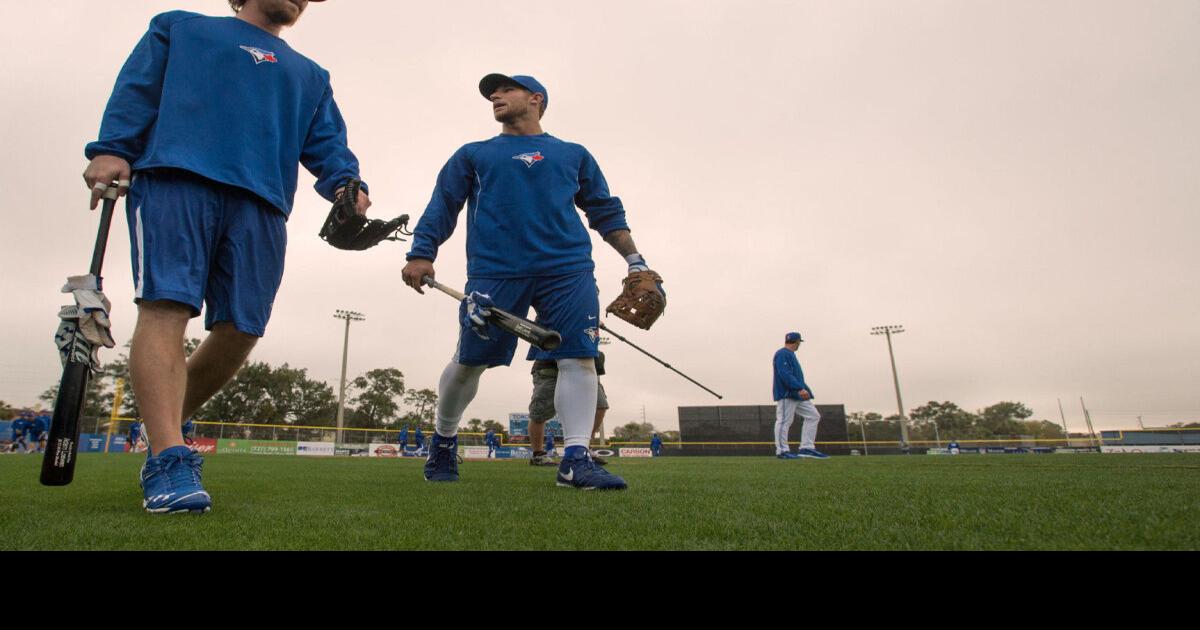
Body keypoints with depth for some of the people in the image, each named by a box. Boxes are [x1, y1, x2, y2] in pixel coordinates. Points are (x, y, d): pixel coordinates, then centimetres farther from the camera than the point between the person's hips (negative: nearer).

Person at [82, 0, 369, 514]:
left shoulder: (311, 75, 31)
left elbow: (326, 140, 17)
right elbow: (136, 87, 14)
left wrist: (344, 182, -5)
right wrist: (111, 149, -3)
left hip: (260, 202, 3)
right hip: (174, 180, -2)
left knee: (241, 329, -8)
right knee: (165, 307, -19)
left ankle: (165, 428, 13)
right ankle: (168, 458, -24)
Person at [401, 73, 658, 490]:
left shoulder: (573, 155, 22)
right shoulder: (473, 155, 22)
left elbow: (606, 212, 21)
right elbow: (441, 207, 14)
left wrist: (634, 260, 12)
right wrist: (421, 254, -1)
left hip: (569, 270, 1)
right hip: (494, 271, 0)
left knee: (579, 357, -12)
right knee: (469, 362, 2)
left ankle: (576, 460, -9)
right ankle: (444, 441, 25)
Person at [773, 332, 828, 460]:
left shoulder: (790, 355, 23)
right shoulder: (782, 354, -9)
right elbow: (785, 375, -21)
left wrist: (804, 389, 17)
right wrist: (800, 389, -27)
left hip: (798, 395, 11)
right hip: (786, 394, -11)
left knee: (813, 416, 7)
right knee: (784, 421, -7)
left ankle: (807, 448, 7)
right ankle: (782, 451, -1)